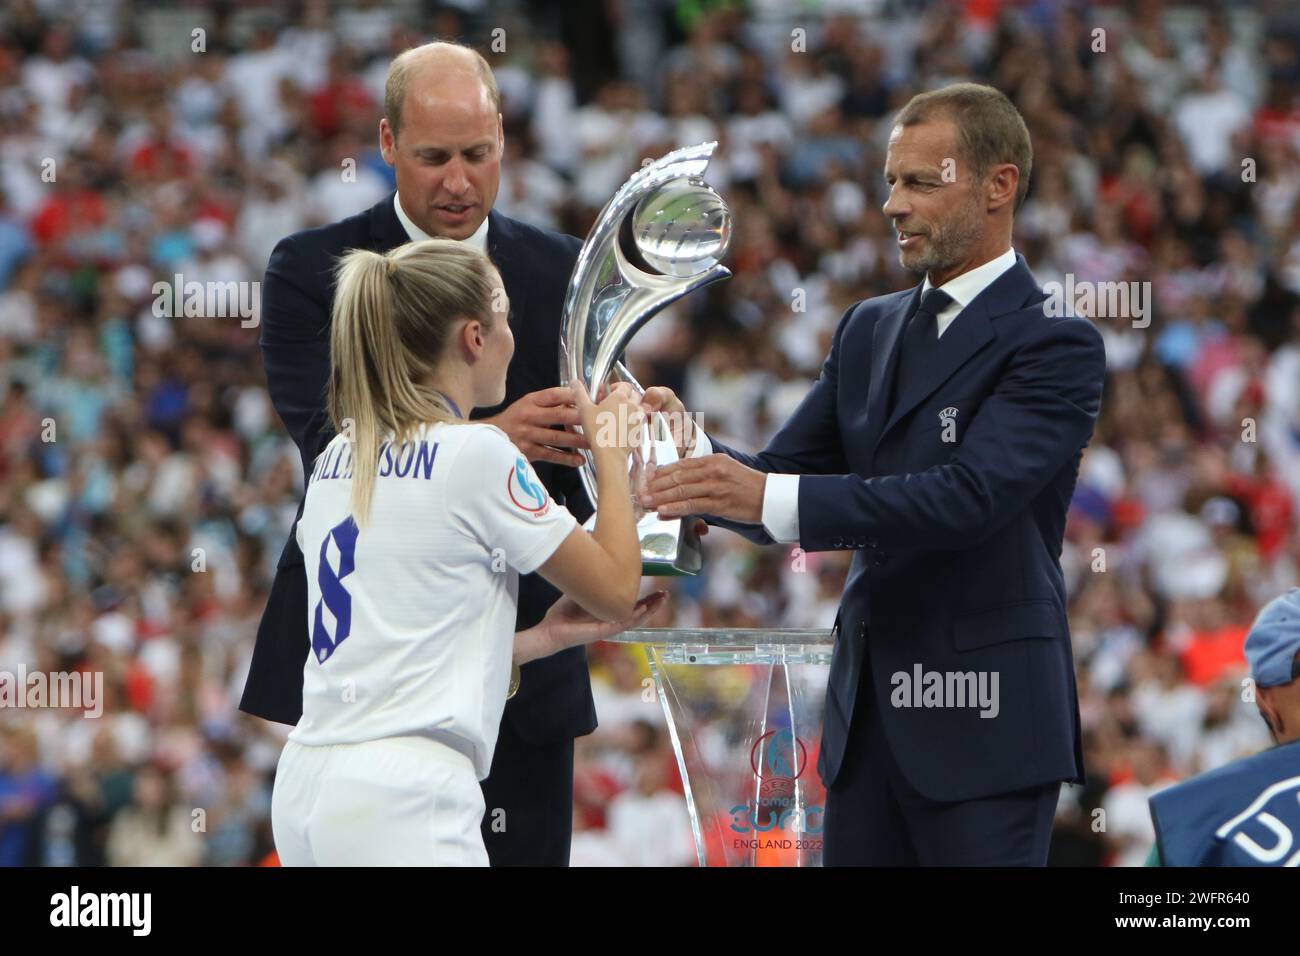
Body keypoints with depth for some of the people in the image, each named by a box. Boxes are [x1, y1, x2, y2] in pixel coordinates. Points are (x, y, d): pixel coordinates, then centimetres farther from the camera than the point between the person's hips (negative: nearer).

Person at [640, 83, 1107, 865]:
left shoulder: (1053, 344, -8)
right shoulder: (870, 331, 16)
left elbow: (971, 496, -22)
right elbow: (784, 486, 13)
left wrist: (773, 497, -28)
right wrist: (694, 445, -10)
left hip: (982, 723, -7)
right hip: (868, 716, 7)